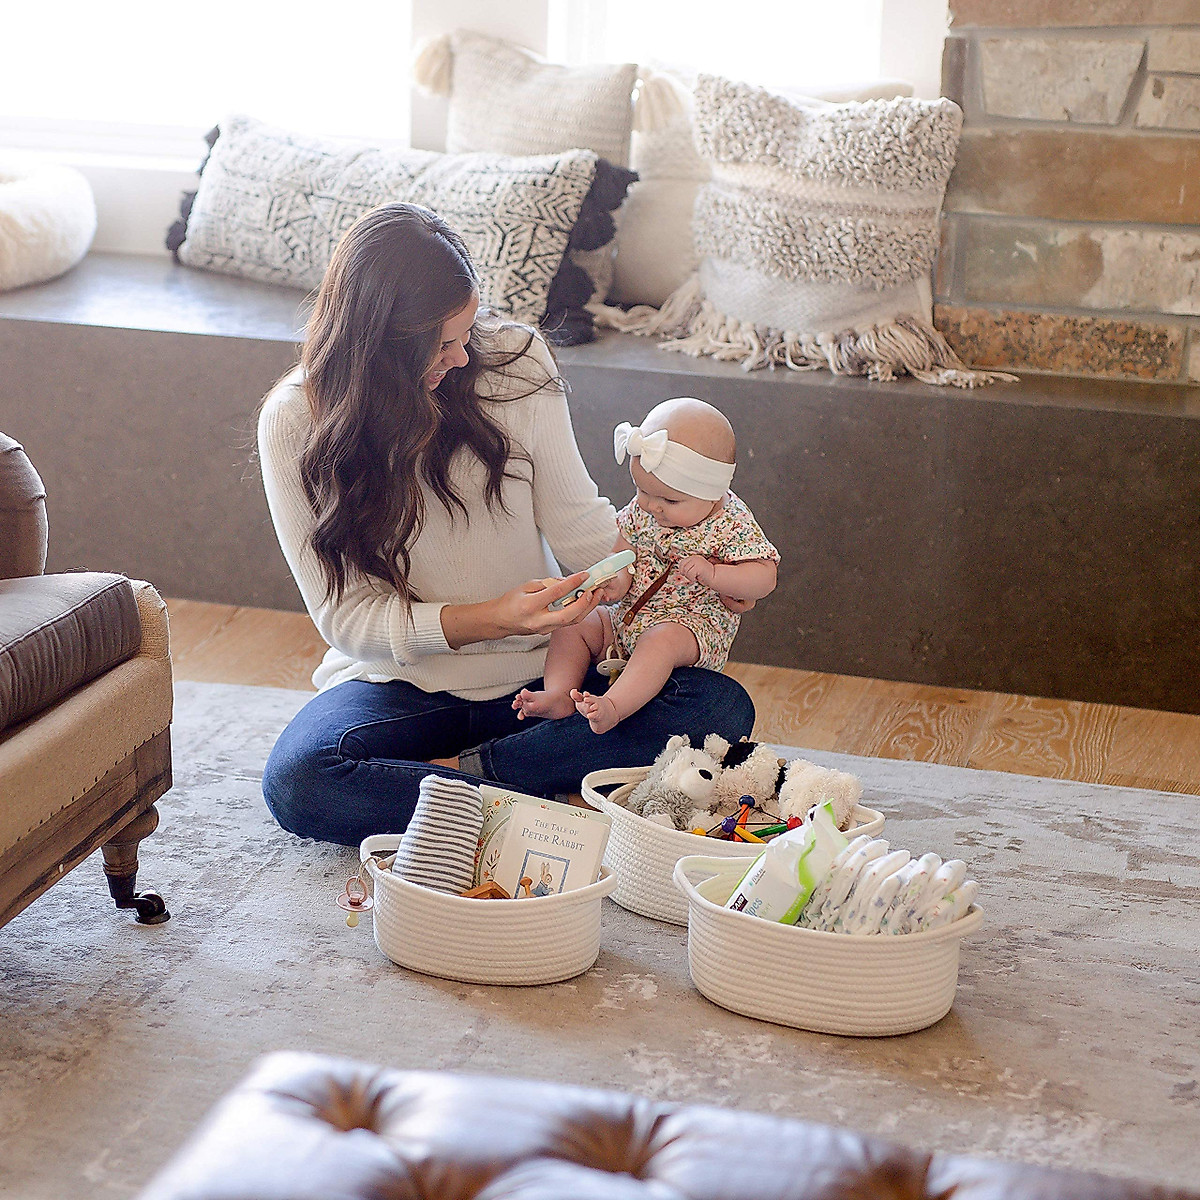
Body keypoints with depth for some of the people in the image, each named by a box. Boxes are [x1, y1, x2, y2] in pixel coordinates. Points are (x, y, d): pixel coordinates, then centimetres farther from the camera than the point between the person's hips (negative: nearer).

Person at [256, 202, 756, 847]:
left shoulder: (514, 359, -6)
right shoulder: (295, 422, -10)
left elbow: (577, 527, 0)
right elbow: (346, 616, -11)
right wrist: (489, 620, -26)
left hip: (535, 674, 2)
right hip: (399, 682, -2)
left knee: (722, 707, -21)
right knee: (295, 781, -33)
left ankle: (461, 771, -20)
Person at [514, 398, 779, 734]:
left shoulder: (732, 525, -13)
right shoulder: (641, 511, 2)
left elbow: (765, 578, -15)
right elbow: (623, 547, 10)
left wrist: (711, 574, -28)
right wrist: (618, 578, -13)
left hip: (695, 625, -7)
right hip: (629, 617, 7)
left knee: (661, 640, -38)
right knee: (573, 624, -7)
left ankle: (613, 707, -52)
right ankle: (559, 694, -26)